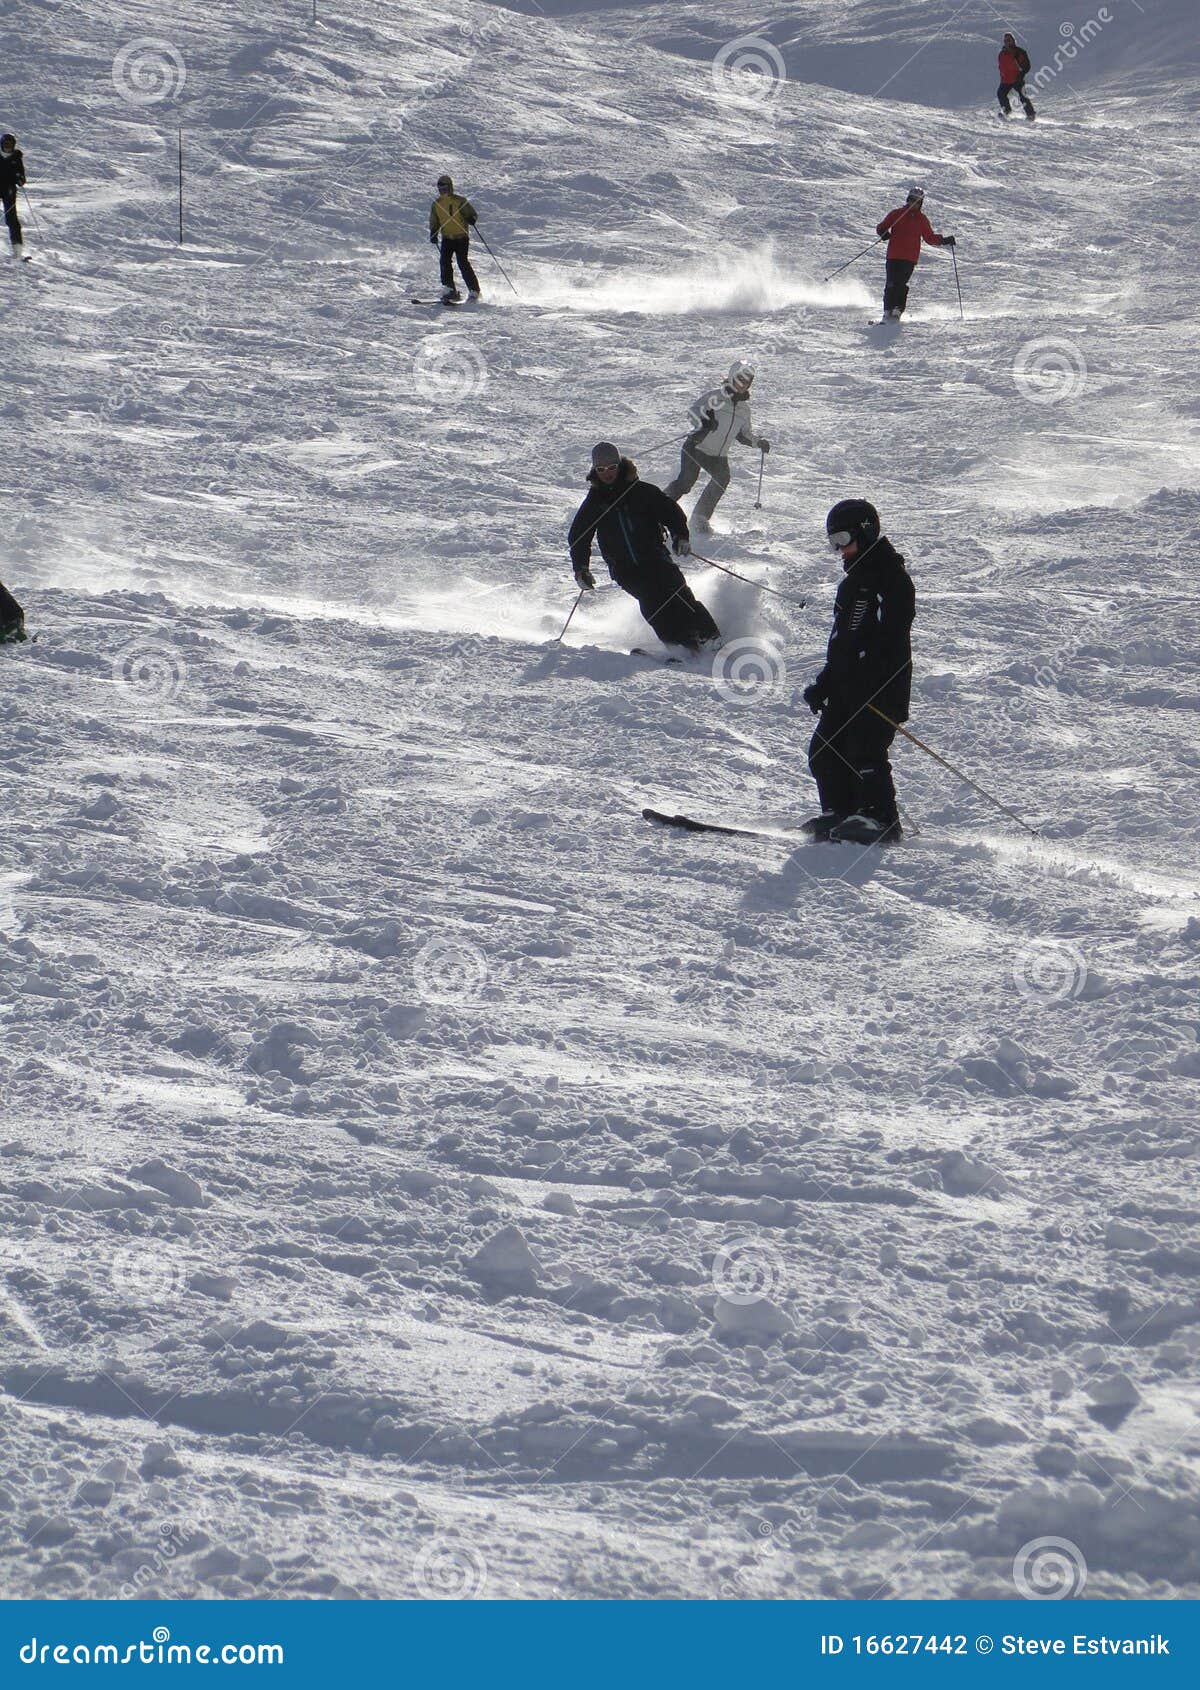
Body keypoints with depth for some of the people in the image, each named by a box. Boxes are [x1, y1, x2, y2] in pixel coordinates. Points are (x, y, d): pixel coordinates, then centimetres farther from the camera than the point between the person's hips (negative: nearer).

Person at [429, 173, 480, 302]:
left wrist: (471, 219, -27)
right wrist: (433, 234, 1)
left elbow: (472, 215, -3)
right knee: (445, 261, -12)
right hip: (447, 238, 5)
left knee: (462, 263, -13)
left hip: (461, 237, -5)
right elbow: (434, 222, 17)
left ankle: (474, 291, -5)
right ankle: (450, 290, -8)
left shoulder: (460, 201, -6)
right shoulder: (436, 204, 8)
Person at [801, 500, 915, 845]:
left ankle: (879, 818, -11)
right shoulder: (851, 581, 23)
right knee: (824, 751, 5)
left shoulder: (892, 579, -8)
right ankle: (839, 813, 12)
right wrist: (823, 684, 23)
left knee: (864, 749, -15)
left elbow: (890, 639, -18)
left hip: (880, 686, -9)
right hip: (846, 685, 9)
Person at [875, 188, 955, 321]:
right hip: (894, 256, 0)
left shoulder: (922, 219, 14)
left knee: (902, 284, -15)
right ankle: (888, 310, -3)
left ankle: (898, 310, -17)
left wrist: (944, 241, 4)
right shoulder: (897, 214, 10)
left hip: (910, 258, 0)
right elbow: (881, 227, 12)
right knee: (891, 284, -9)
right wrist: (884, 233, -11)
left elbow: (930, 238, 19)